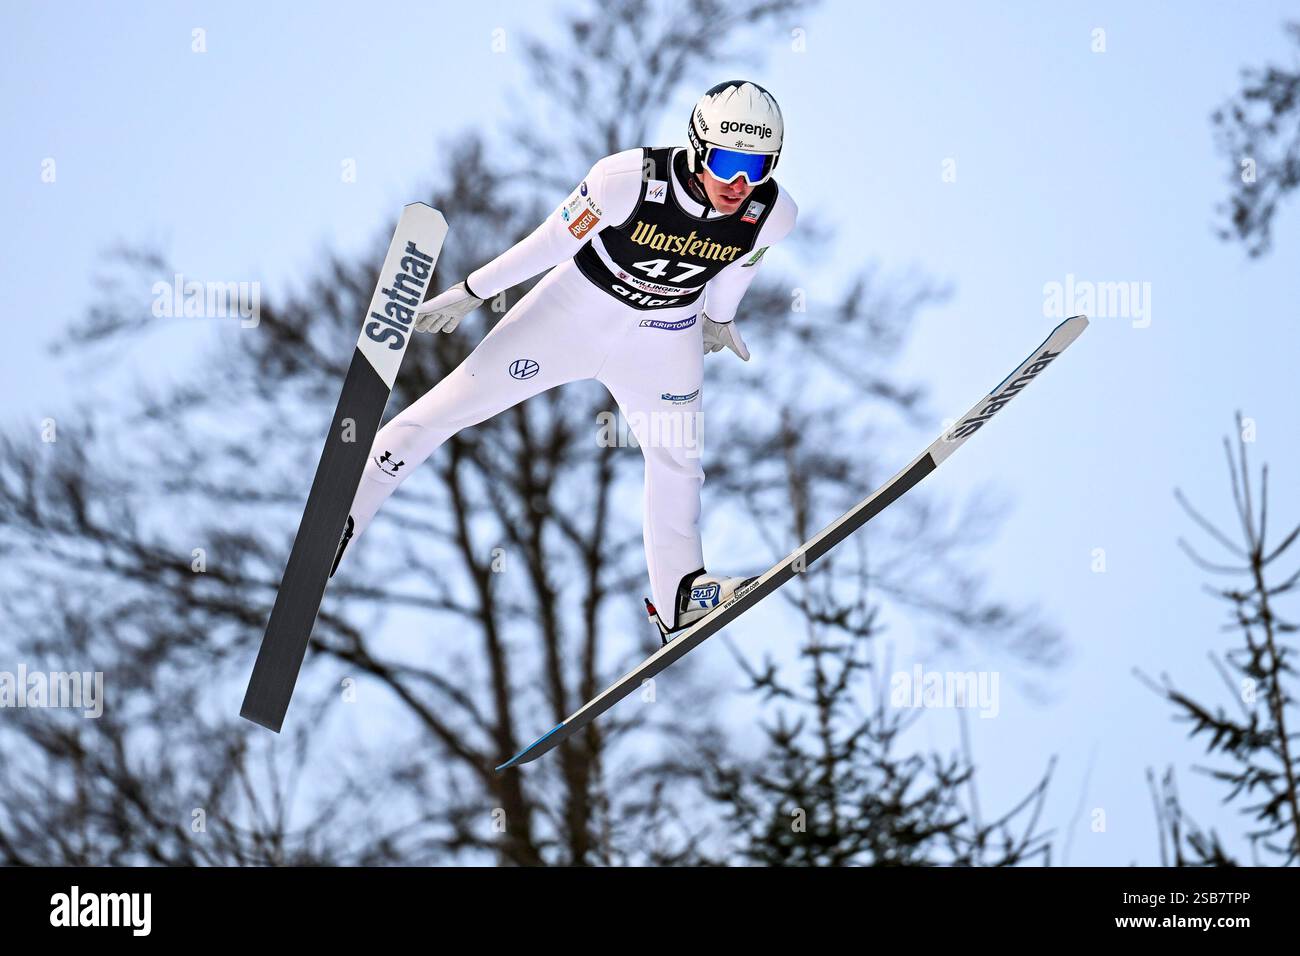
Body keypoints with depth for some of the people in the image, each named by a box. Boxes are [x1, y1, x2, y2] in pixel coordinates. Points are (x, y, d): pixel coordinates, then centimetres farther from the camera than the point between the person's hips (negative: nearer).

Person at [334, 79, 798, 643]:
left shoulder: (773, 215, -21)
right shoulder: (629, 179, -32)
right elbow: (557, 238, -18)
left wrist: (719, 317, 22)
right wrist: (472, 292, -8)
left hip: (664, 335, 3)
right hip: (579, 303, -3)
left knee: (677, 460, 16)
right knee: (452, 405, -5)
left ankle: (678, 600, 36)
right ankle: (338, 519, 6)